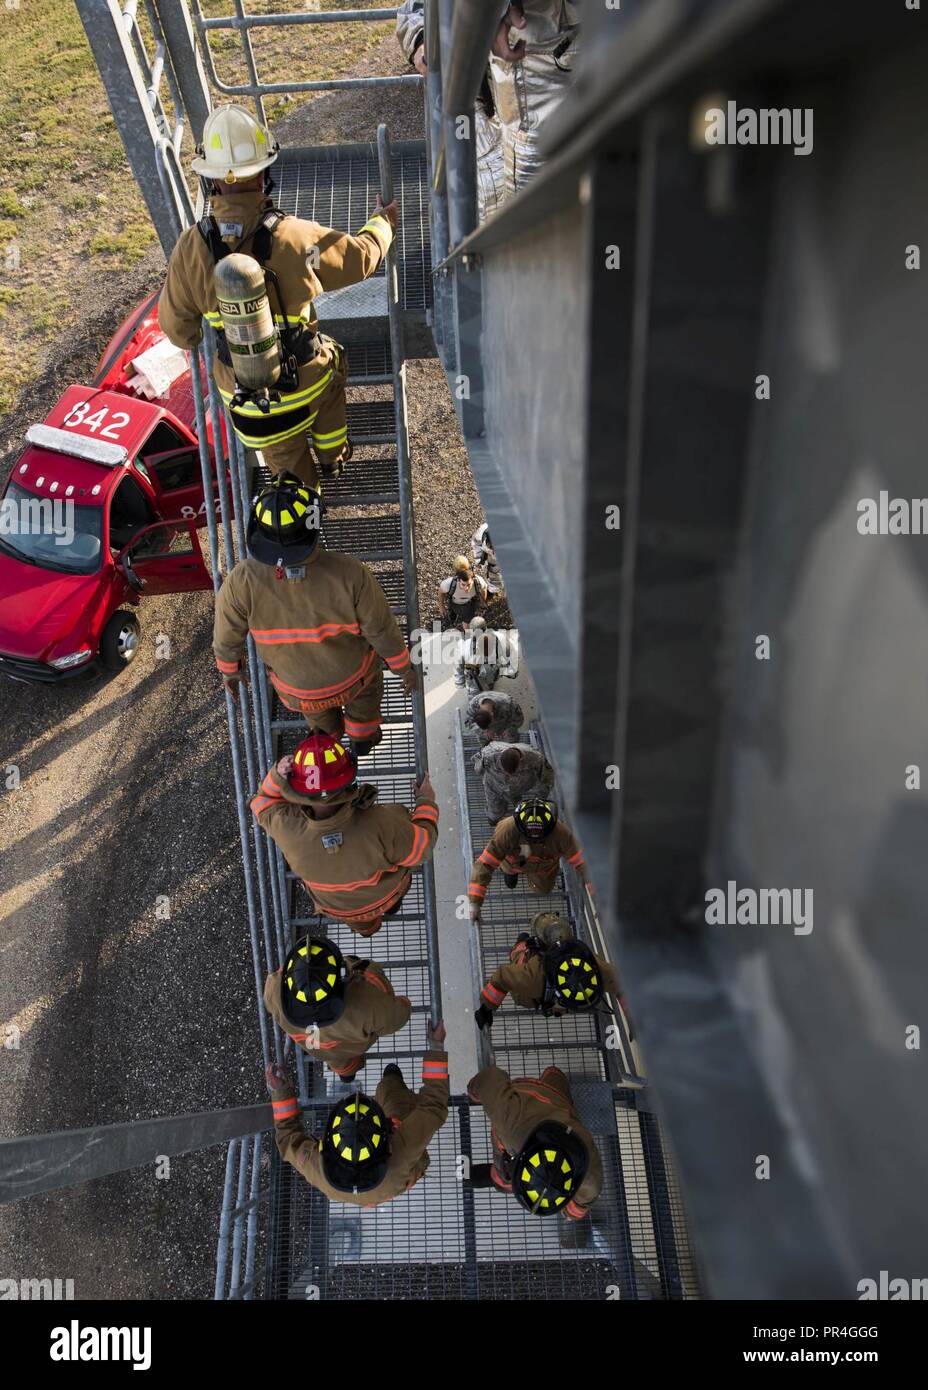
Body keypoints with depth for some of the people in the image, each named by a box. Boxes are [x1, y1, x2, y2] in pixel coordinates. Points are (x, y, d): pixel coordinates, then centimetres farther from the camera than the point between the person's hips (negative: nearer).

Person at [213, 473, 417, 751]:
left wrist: (229, 669, 10)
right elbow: (381, 629, -20)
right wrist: (404, 667, 0)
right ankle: (362, 735, 58)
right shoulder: (349, 574, -36)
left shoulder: (241, 582, -33)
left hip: (295, 691, 1)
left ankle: (328, 733, 68)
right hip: (352, 678, -1)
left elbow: (227, 636, -13)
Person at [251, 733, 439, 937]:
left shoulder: (286, 827, -39)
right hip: (384, 892, -1)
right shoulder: (380, 823, -46)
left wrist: (277, 774, -33)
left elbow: (263, 803, -14)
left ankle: (365, 925, 69)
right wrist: (426, 801, -9)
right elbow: (421, 846, -24)